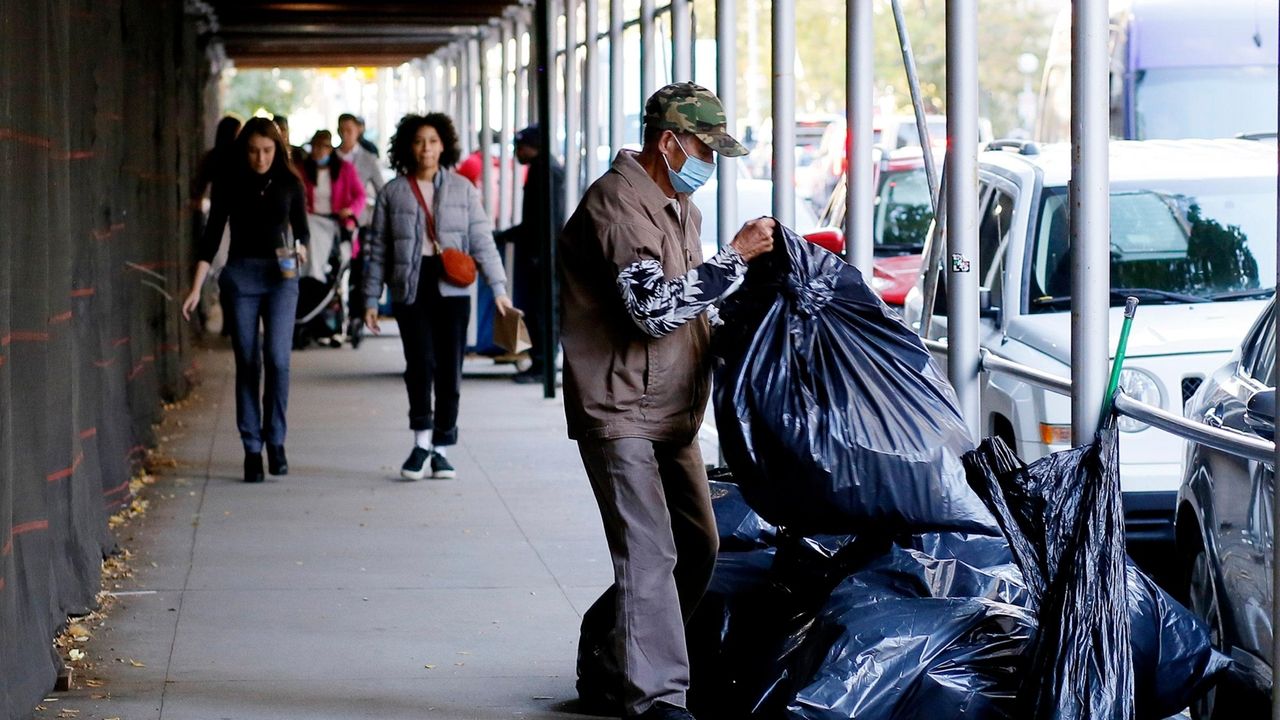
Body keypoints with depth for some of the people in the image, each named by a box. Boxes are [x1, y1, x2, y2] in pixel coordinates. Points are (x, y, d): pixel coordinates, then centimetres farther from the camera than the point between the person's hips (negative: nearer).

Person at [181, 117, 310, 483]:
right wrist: (196, 289, -3)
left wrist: (300, 250, -11)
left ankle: (275, 439, 6)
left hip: (280, 276, 0)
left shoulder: (289, 183, 4)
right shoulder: (230, 184, 2)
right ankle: (251, 449, 6)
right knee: (247, 363, 0)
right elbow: (212, 235, 3)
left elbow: (302, 230, 13)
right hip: (241, 274, 0)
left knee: (277, 359, -11)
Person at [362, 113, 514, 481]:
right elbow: (377, 250, 9)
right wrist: (371, 301, 6)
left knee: (450, 368, 2)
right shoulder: (392, 192, 6)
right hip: (411, 288, -1)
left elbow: (482, 240, 3)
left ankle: (441, 449, 13)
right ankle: (421, 441, -3)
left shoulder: (462, 189, 7)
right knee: (421, 362, -17)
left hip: (453, 288, 1)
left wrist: (498, 287, -7)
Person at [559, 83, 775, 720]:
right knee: (650, 555, -14)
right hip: (621, 411, -10)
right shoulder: (616, 203, -16)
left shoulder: (680, 207, 16)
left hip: (672, 413, 10)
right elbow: (655, 308, -25)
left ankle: (619, 657, 25)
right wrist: (735, 255, -22)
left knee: (697, 548, 13)